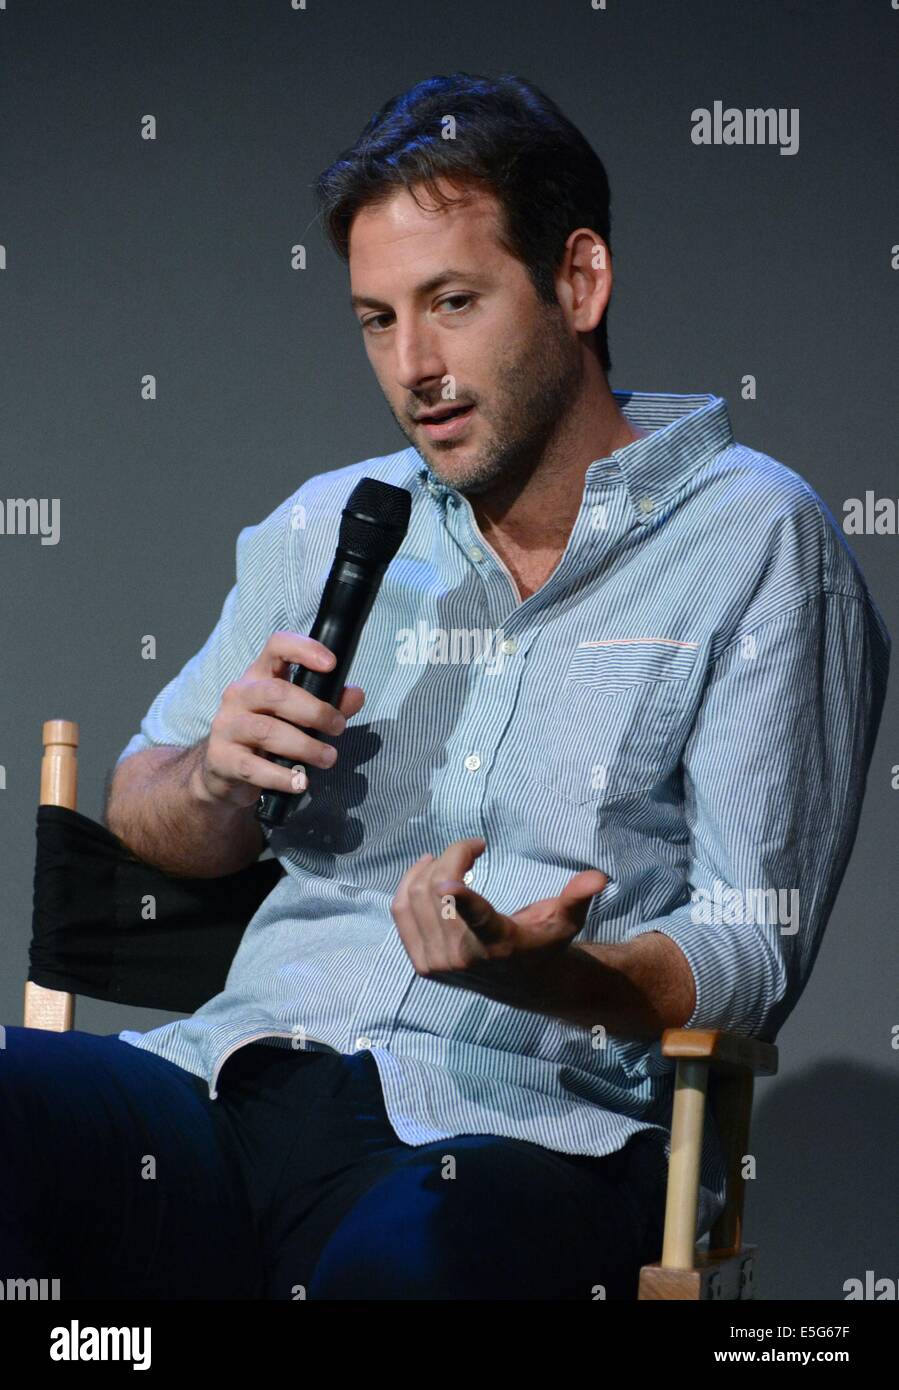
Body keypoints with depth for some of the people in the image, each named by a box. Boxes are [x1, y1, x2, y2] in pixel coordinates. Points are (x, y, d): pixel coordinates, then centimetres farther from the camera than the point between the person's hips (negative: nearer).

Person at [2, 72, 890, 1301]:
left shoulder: (753, 541, 4)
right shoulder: (329, 529, 20)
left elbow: (753, 959, -1)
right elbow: (143, 822, 26)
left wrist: (543, 970, -21)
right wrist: (218, 780, 2)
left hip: (529, 1128, -4)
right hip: (249, 1075, 5)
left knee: (400, 1259, -40)